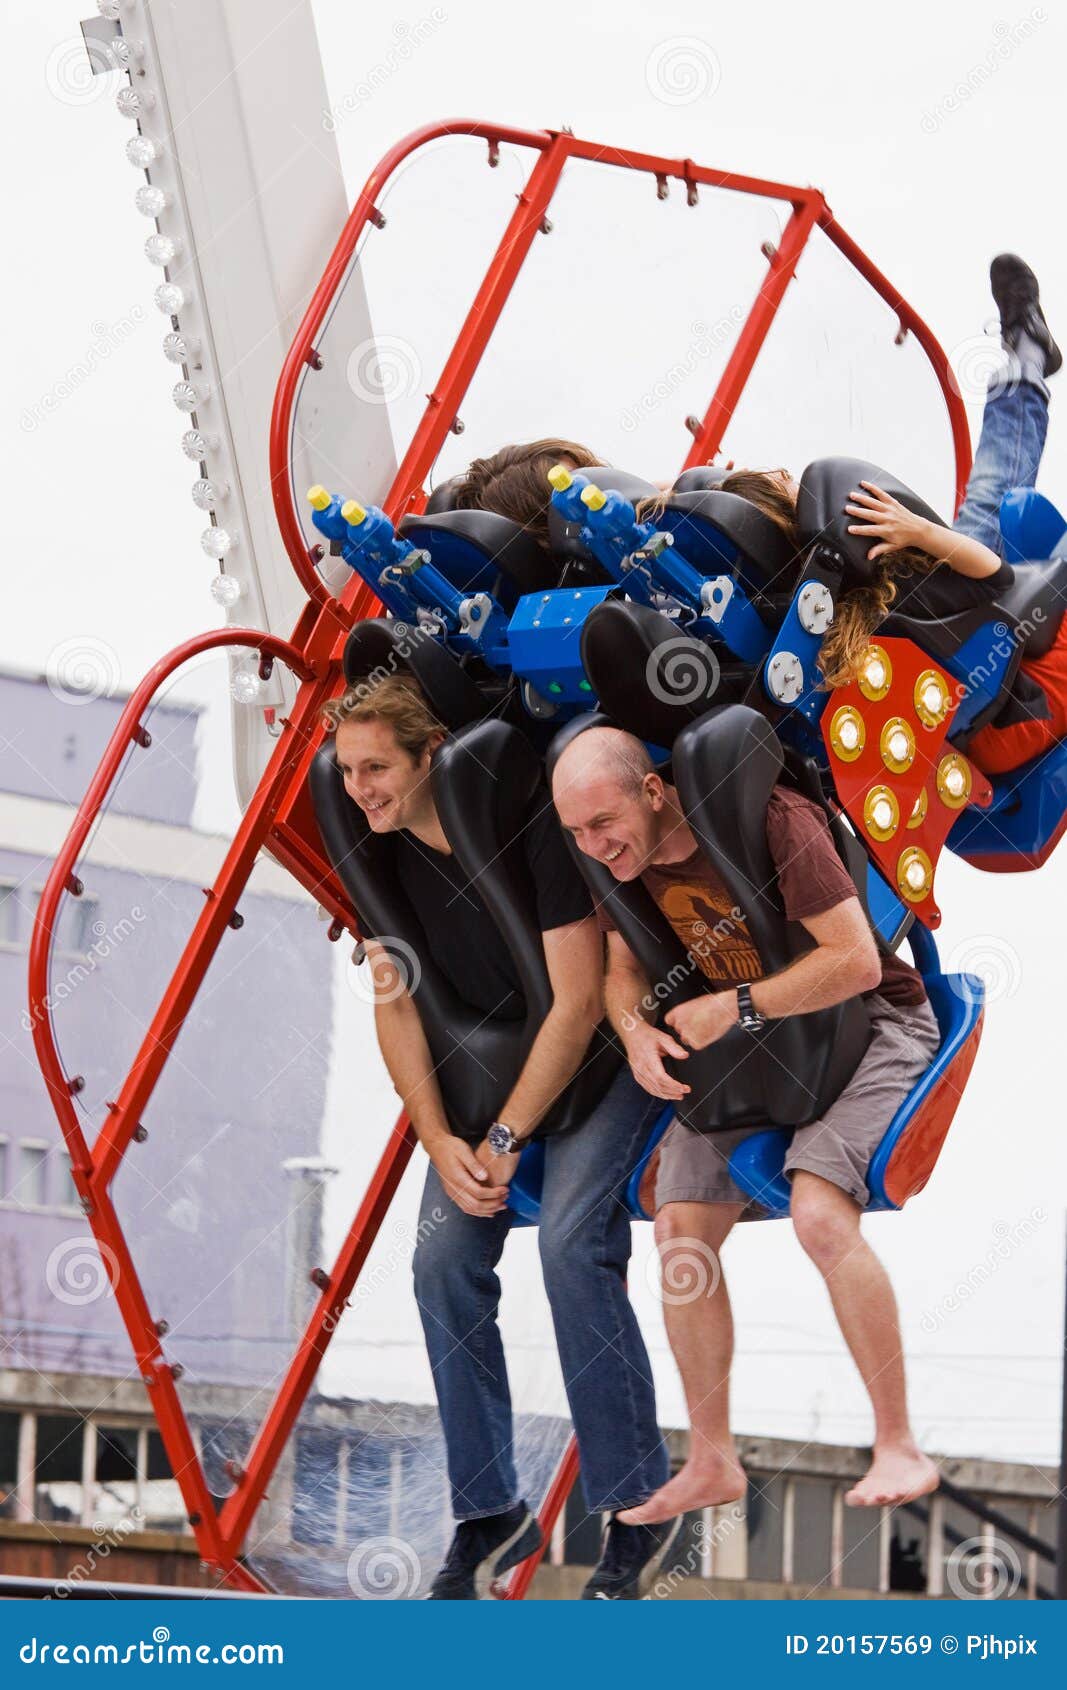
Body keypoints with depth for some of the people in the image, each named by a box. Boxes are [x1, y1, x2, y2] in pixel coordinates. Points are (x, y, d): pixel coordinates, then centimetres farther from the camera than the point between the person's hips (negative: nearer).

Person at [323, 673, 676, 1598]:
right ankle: (490, 1512, 4)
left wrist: (505, 1140, -22)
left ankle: (636, 1506, -13)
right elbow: (396, 1005, -1)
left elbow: (579, 1005, -24)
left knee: (572, 1241, -24)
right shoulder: (380, 853, -8)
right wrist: (440, 1143, -13)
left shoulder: (534, 828, -27)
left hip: (602, 1053, -6)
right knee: (444, 1256, -8)